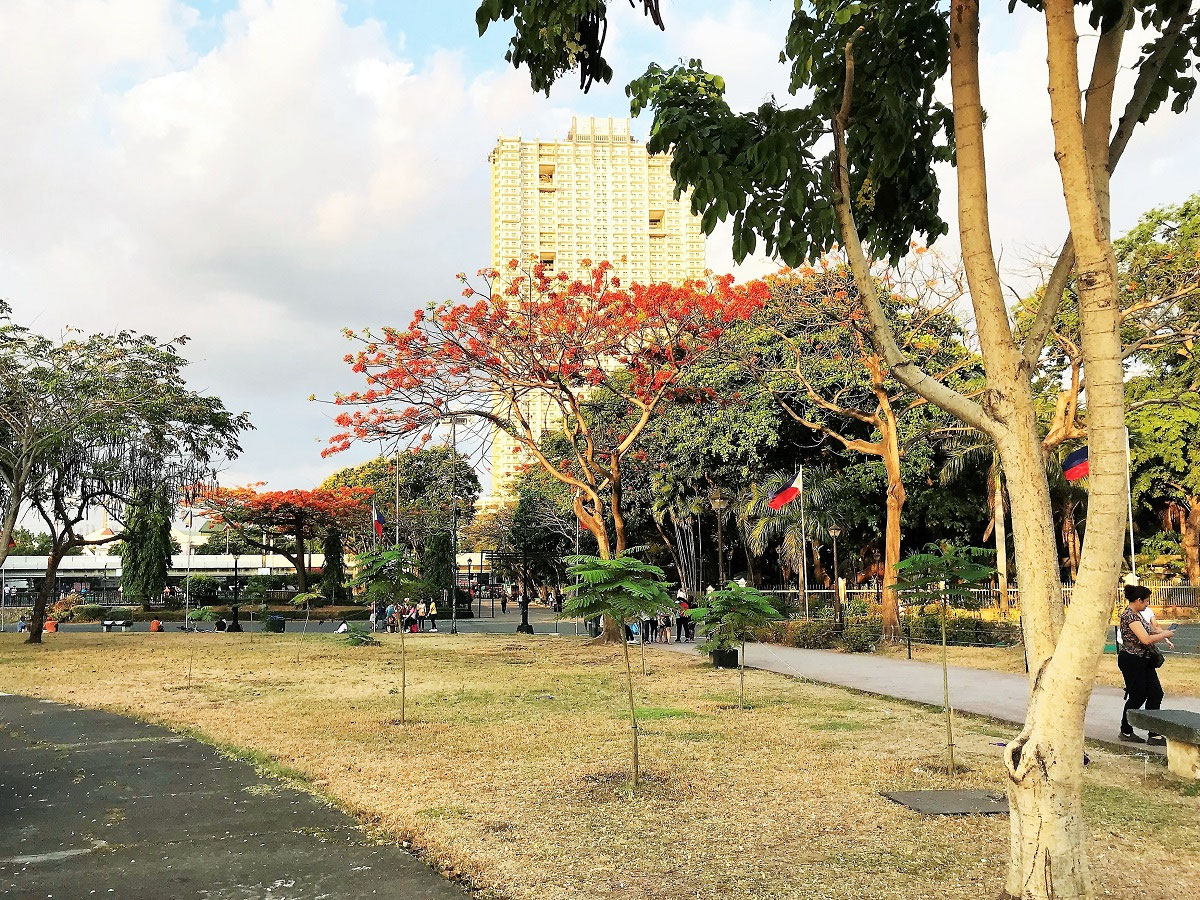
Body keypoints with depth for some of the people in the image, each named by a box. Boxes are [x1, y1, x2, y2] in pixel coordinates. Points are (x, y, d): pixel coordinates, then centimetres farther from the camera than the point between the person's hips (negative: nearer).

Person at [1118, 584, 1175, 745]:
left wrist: (1164, 639, 13)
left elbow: (1148, 632, 28)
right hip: (1132, 660, -10)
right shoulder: (1129, 615, -20)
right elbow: (1145, 639, -26)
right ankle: (1126, 732, 17)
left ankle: (1154, 735, 8)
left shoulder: (1137, 614, 14)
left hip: (1144, 661, 10)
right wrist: (1164, 635, -11)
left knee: (1156, 694, 5)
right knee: (1137, 697, 0)